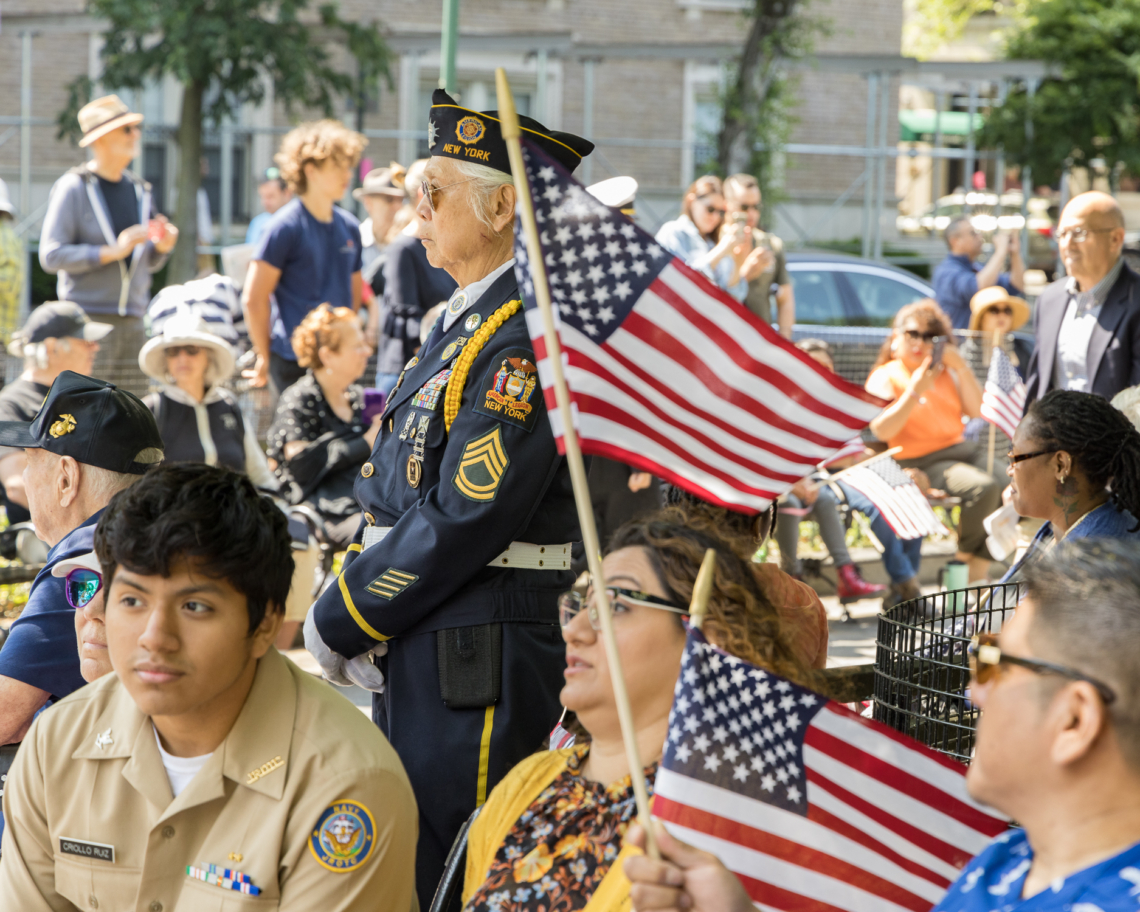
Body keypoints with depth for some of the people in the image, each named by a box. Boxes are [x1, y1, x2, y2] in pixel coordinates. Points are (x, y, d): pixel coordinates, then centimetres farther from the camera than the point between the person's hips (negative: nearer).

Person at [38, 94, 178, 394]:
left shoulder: (139, 190, 14)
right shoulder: (73, 187, -4)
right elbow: (51, 255, -12)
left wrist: (161, 247, -3)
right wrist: (112, 251, -20)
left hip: (132, 321, 6)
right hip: (88, 317, -6)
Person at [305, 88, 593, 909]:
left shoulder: (527, 339, -18)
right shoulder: (465, 326, 14)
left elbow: (465, 520, -22)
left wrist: (339, 625, -13)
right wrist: (344, 605, 4)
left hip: (480, 665, -10)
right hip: (422, 657, 10)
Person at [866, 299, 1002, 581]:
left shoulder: (944, 372, 20)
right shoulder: (884, 377, 2)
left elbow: (976, 410, 10)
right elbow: (881, 430, -12)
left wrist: (961, 367, 1)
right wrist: (914, 391, -17)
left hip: (961, 448, 6)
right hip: (920, 463, -6)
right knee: (984, 487, -31)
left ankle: (980, 568, -12)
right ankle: (966, 556, -6)